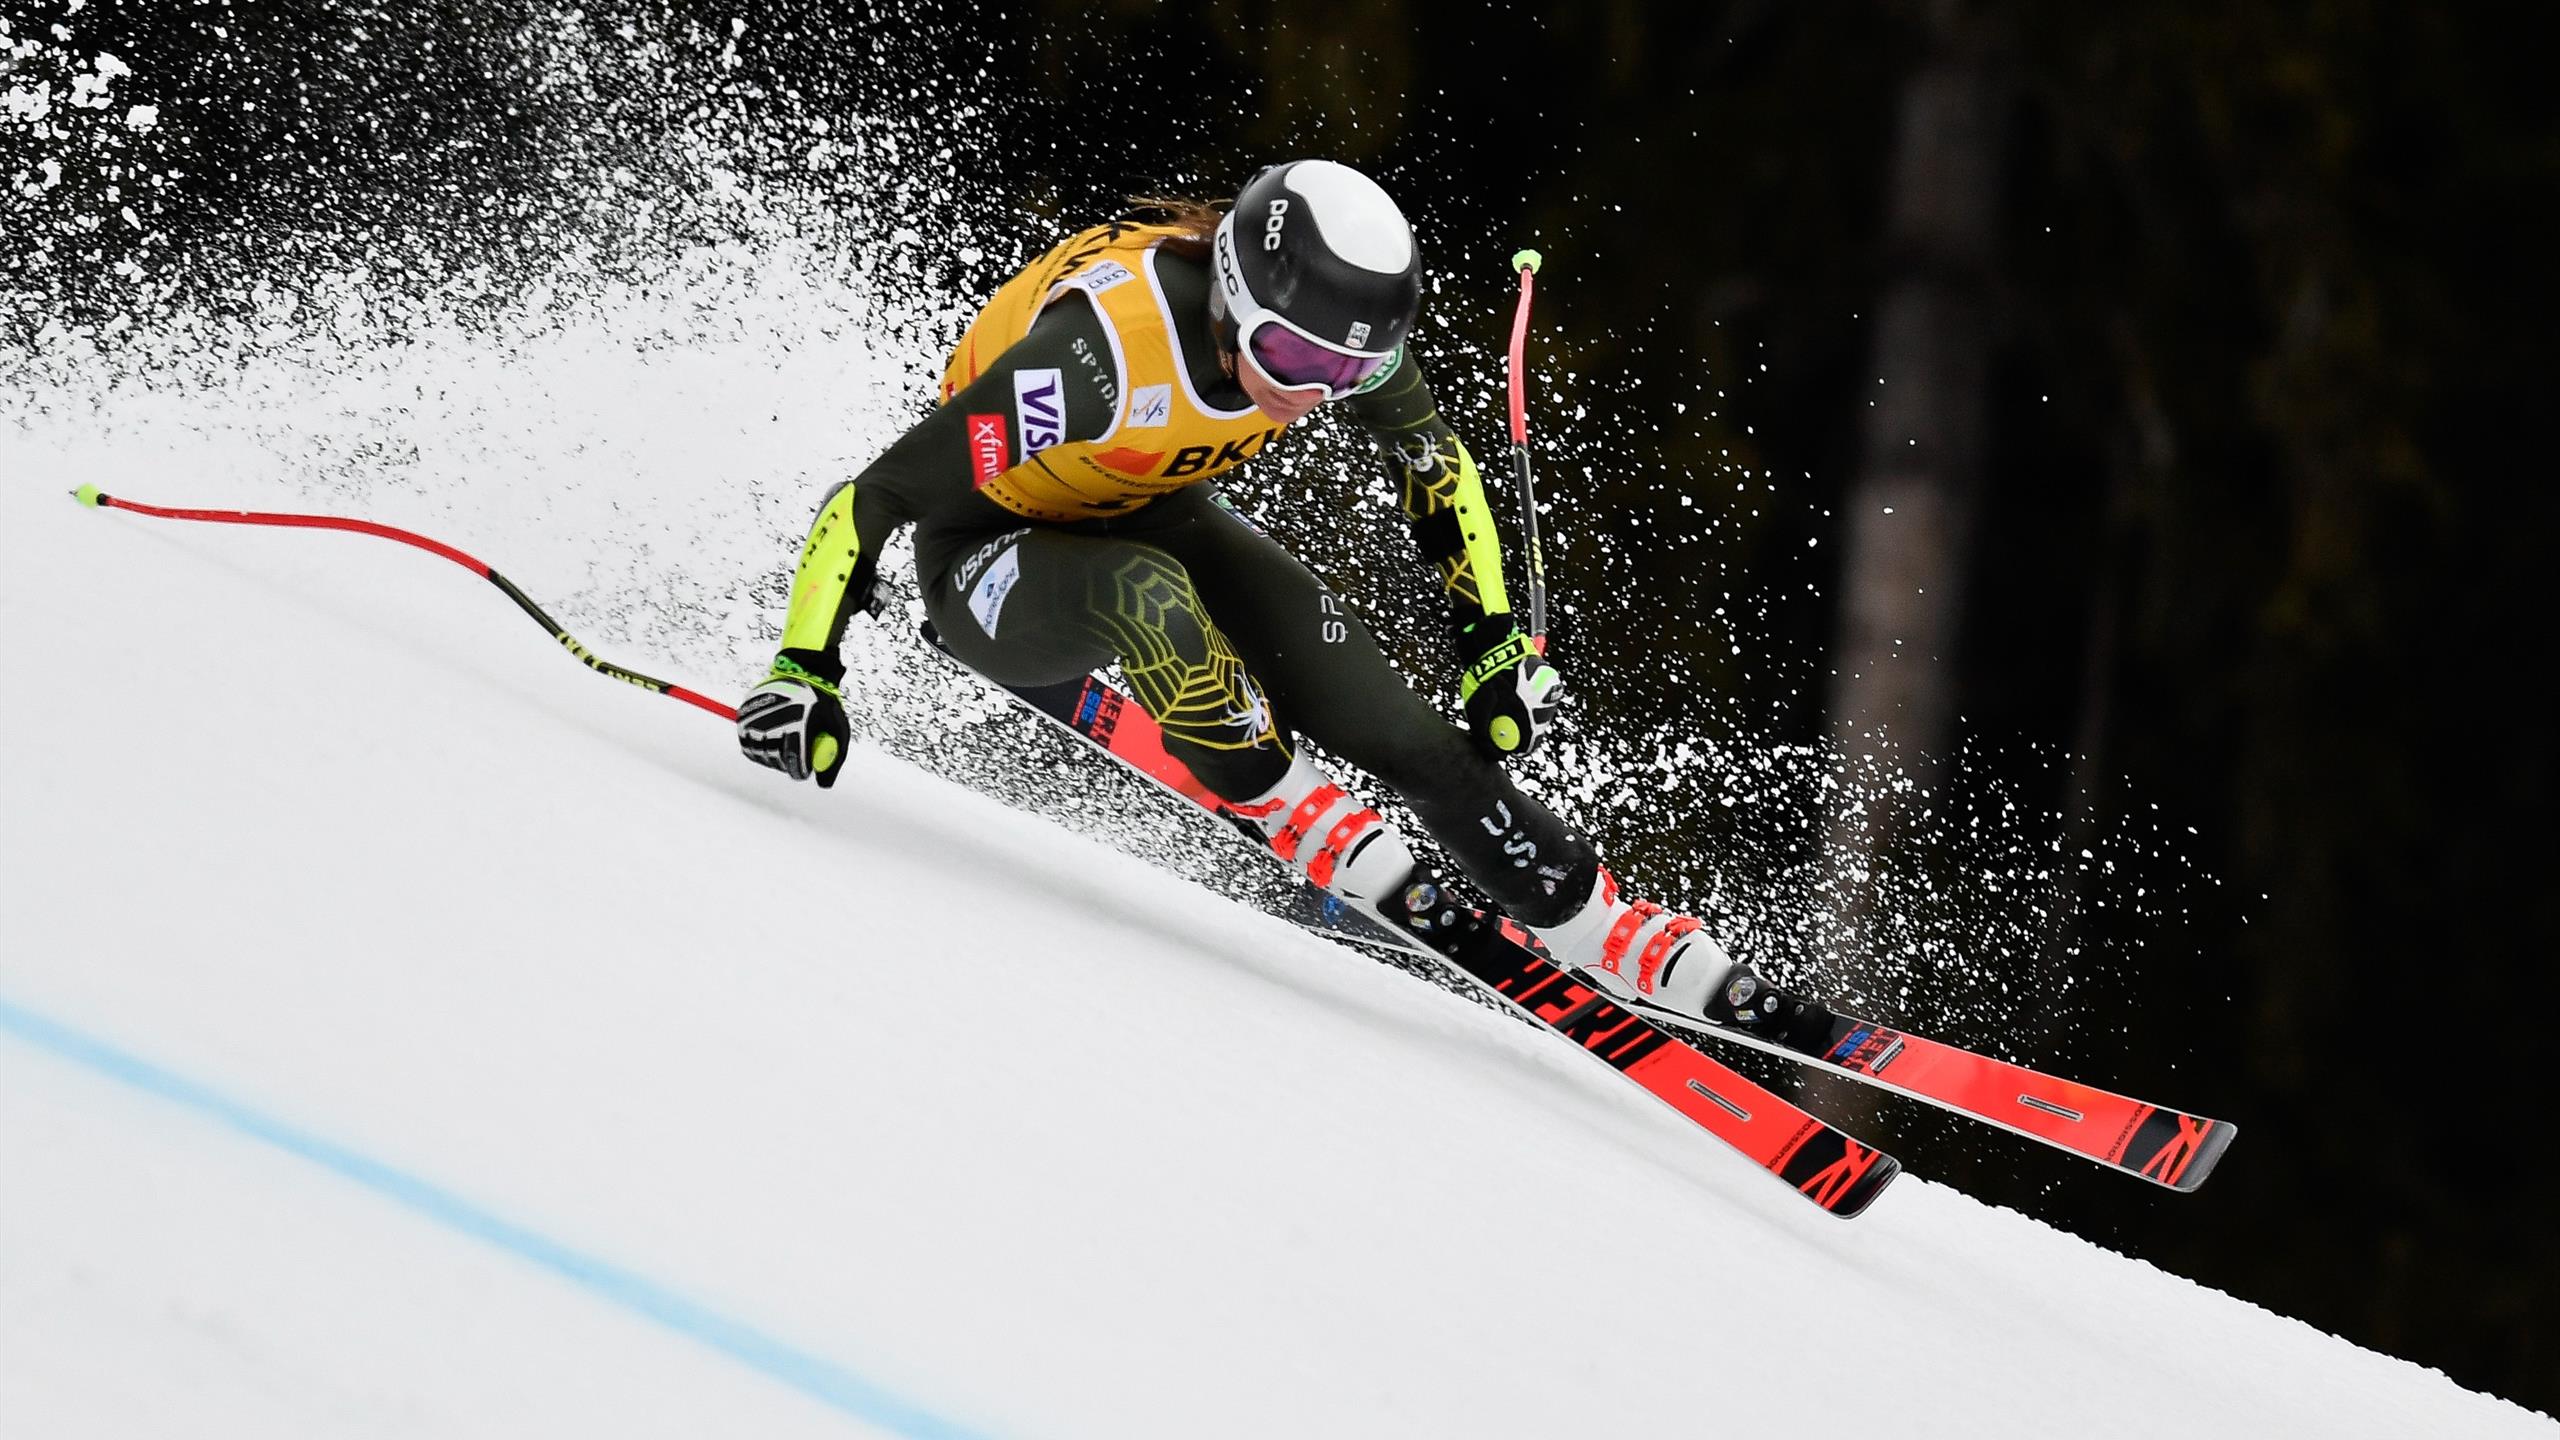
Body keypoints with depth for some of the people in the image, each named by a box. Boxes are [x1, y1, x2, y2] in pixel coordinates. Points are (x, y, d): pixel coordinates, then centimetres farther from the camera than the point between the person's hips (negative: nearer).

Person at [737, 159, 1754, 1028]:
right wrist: (803, 671, -36)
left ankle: (1587, 921, -6)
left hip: (1152, 520, 5)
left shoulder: (1332, 326, -20)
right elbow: (871, 500, -32)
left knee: (1378, 713, -16)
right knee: (1144, 594, -40)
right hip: (994, 563, -5)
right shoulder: (1102, 353, -39)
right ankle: (1283, 808, -17)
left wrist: (1494, 643, 1)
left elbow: (1433, 459, 2)